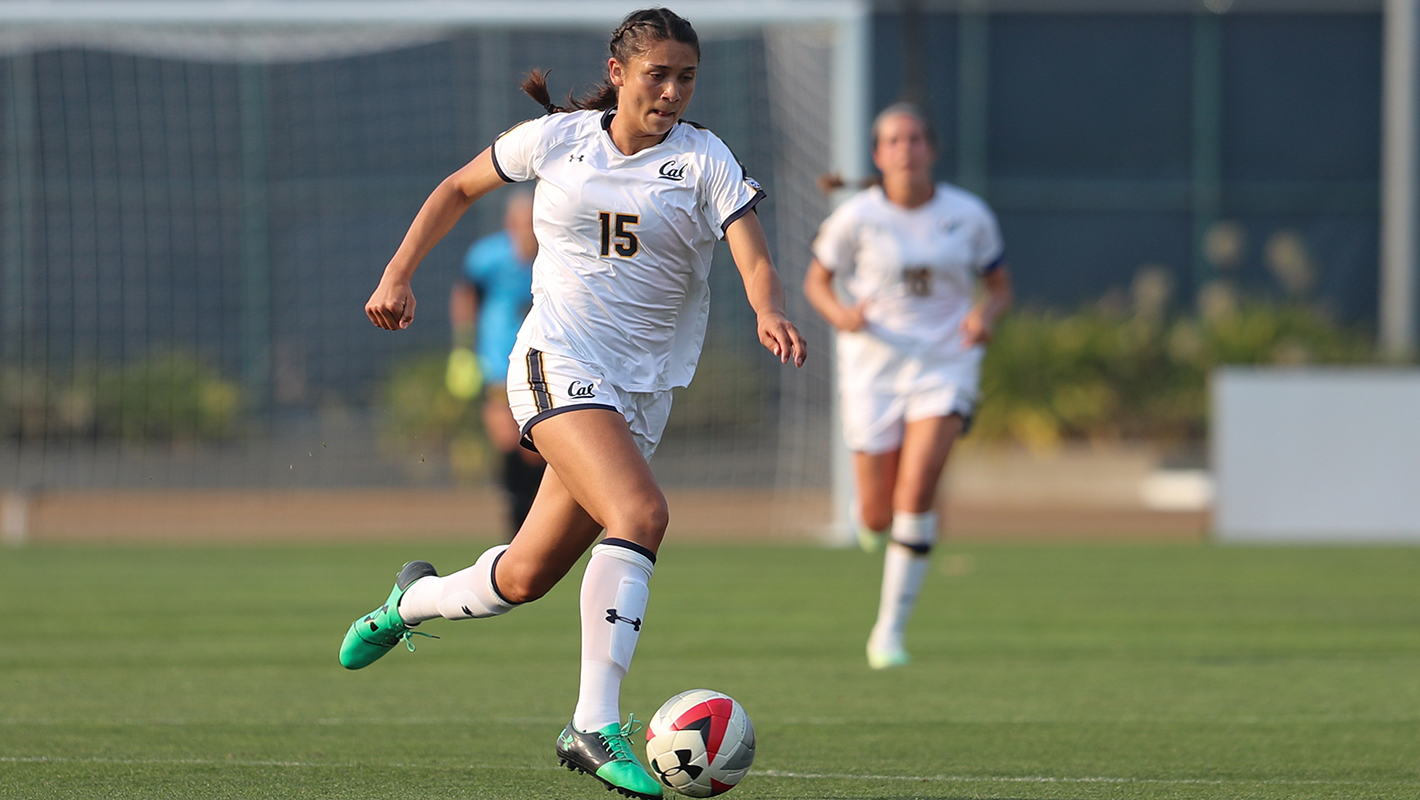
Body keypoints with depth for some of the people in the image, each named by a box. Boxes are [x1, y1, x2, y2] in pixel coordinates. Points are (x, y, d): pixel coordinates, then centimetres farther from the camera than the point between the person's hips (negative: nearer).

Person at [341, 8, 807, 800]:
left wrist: (771, 313, -34)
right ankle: (595, 726, -29)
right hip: (560, 361, -3)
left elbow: (755, 260, -12)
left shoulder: (705, 160, 0)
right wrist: (399, 275, 10)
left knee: (528, 576, 6)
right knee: (641, 512, -28)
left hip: (644, 384, 3)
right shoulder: (556, 138, 2)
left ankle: (415, 598, 40)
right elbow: (459, 188, 17)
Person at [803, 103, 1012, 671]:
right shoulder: (857, 217, -4)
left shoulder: (968, 215, -1)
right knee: (877, 515, 0)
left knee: (917, 489, -20)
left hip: (945, 364, 0)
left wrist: (986, 314, -12)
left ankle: (890, 629, -10)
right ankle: (874, 527, 42)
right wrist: (840, 314, -15)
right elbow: (817, 281, 7)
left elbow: (1000, 285, 11)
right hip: (873, 366, 0)